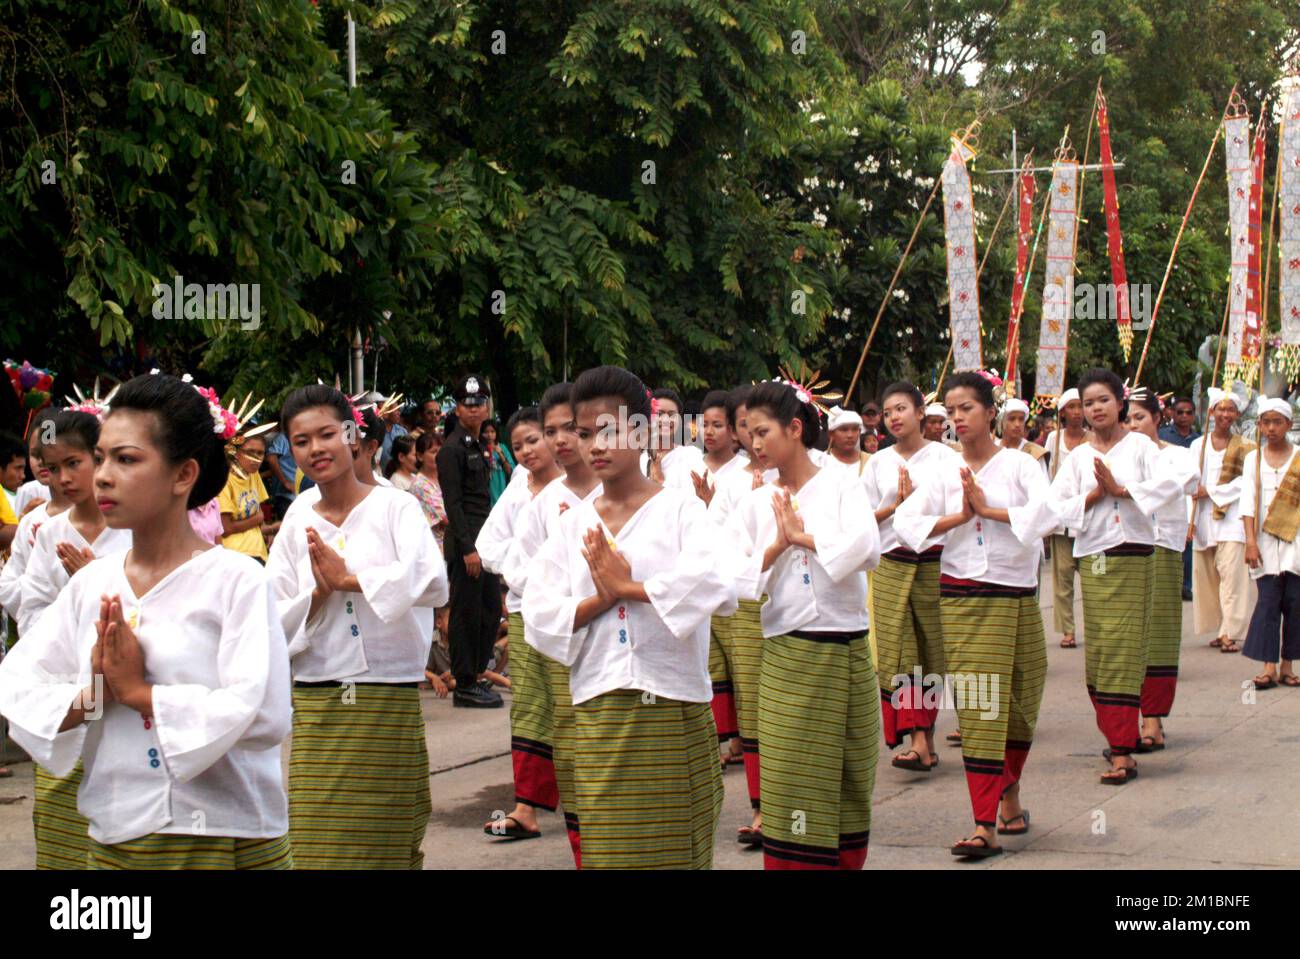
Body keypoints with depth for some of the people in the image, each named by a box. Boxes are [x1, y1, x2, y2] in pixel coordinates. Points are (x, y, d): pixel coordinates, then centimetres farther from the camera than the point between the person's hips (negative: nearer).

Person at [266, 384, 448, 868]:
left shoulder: (394, 507, -1)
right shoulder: (296, 526, 10)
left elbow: (432, 583, -18)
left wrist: (349, 578, -14)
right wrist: (318, 593, -11)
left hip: (389, 702, -3)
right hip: (315, 707, 3)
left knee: (386, 848, 3)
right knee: (317, 848, 0)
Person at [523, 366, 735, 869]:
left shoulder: (679, 508, -1)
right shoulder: (574, 523, 10)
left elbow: (715, 583, -20)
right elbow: (540, 616, 3)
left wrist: (628, 586, -14)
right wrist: (603, 599, -12)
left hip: (674, 709, -3)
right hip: (598, 711, 3)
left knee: (676, 849, 1)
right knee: (607, 851, 5)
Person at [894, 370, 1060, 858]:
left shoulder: (1019, 464, 1)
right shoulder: (943, 472, 6)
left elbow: (1047, 513, -15)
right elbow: (906, 521, -4)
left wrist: (988, 509, -14)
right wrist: (960, 516, -13)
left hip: (1017, 594, 0)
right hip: (964, 598, 0)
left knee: (1020, 703, 10)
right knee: (978, 709, -7)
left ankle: (1010, 796, 35)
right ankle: (985, 826, -9)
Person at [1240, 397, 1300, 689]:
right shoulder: (1253, 459, 8)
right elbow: (1248, 502, 2)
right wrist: (1250, 541, -7)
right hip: (1265, 541, 0)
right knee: (1268, 601, -6)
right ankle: (1269, 668, -7)